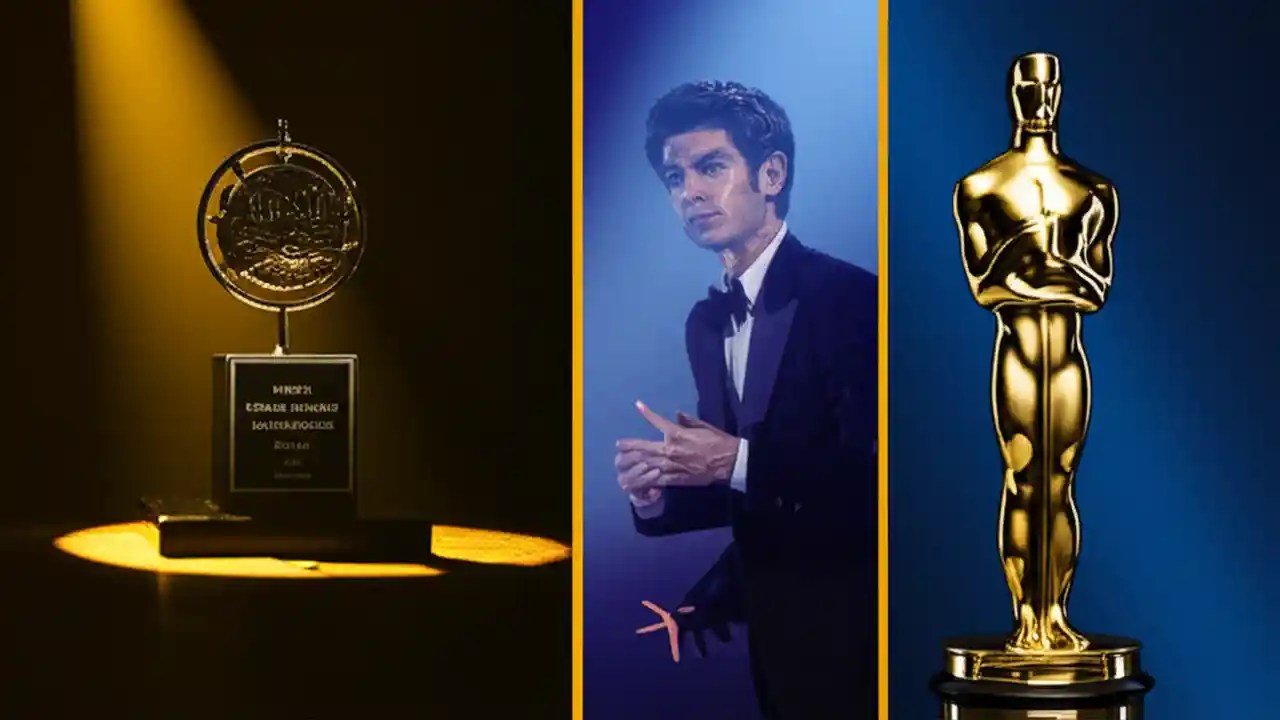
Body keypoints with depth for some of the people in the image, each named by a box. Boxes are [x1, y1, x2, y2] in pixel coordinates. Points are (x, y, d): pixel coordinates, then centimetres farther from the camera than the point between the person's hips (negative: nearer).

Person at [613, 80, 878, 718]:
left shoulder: (850, 296, -15)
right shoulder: (704, 322, 10)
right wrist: (657, 497, -5)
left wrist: (738, 460, -27)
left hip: (847, 630, -7)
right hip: (770, 628, 7)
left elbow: (868, 475, -22)